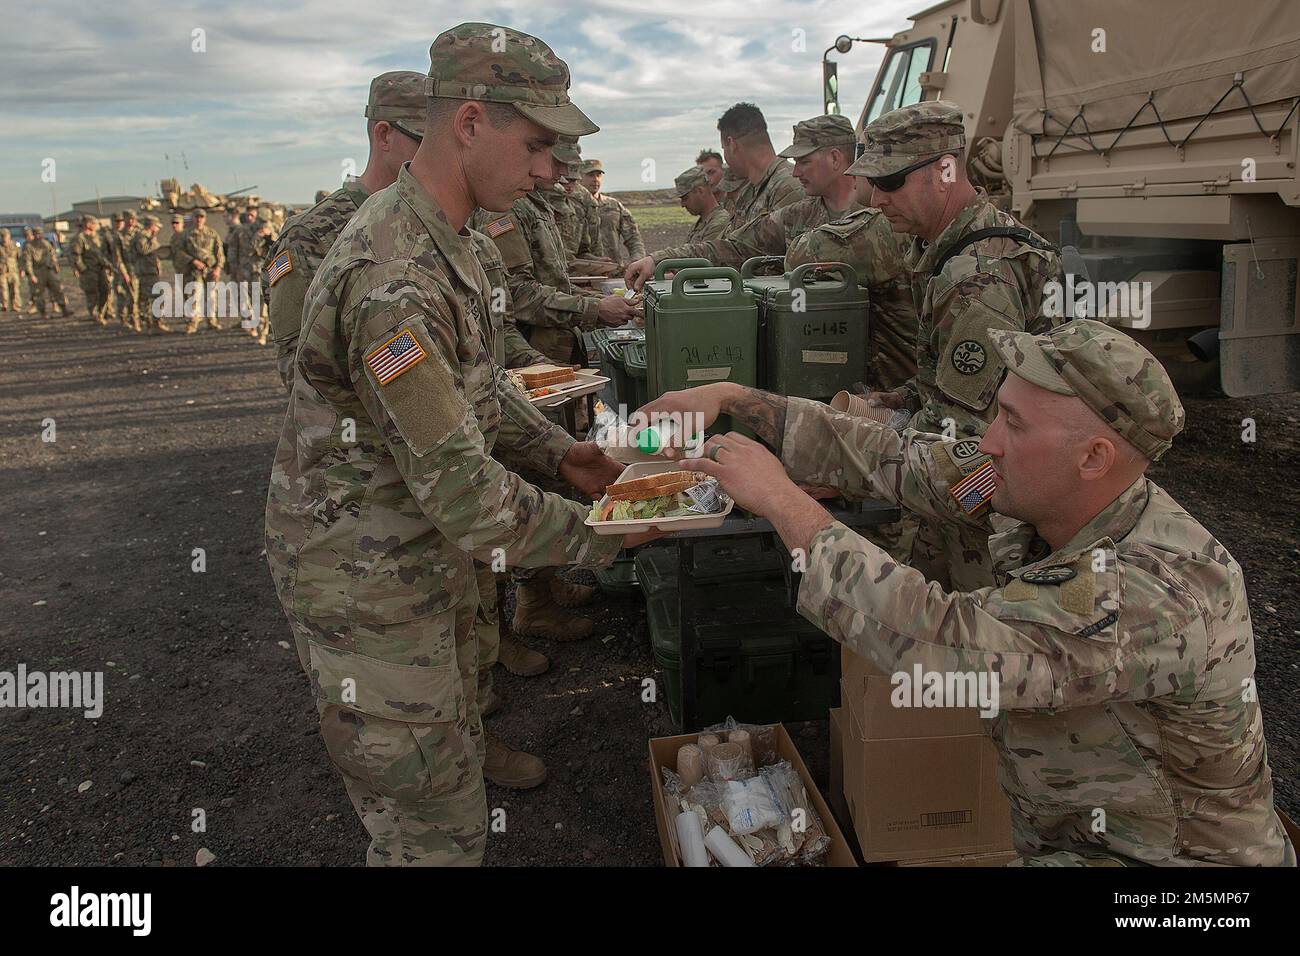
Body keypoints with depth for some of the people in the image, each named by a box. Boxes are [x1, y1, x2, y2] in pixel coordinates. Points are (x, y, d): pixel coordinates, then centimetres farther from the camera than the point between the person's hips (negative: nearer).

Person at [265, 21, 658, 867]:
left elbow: (478, 380, 17)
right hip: (366, 581, -10)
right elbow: (464, 492, -30)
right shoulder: (393, 280, -30)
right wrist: (603, 537, -19)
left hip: (427, 548, 10)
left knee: (455, 766, 25)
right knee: (435, 828, 4)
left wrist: (559, 450, 3)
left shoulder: (447, 237, 5)